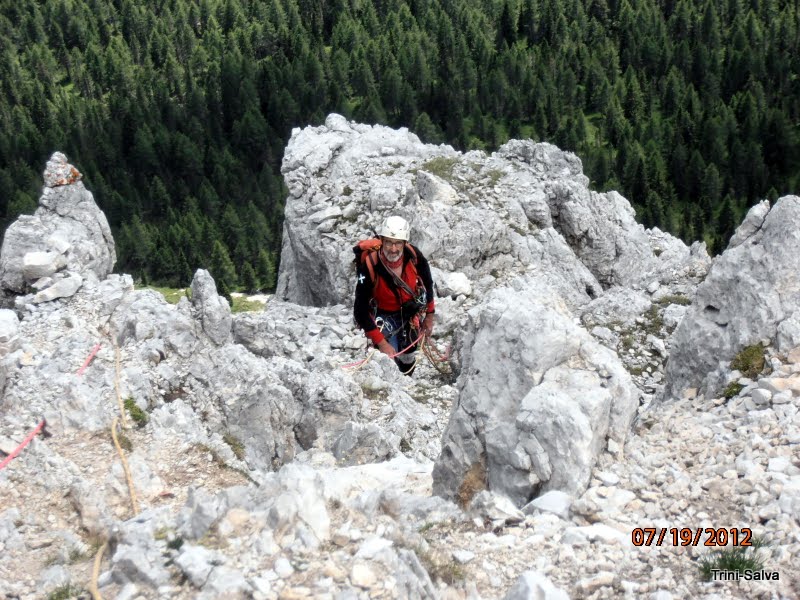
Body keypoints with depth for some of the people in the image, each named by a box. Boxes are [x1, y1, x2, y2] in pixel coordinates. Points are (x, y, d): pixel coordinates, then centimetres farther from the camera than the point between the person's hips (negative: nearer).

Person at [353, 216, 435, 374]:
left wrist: (429, 315, 6)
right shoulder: (369, 266, -35)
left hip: (409, 312, 4)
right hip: (383, 315, -3)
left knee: (408, 357, 20)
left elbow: (427, 284, -2)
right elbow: (360, 311, -27)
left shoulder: (414, 255, -25)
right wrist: (381, 342, -27)